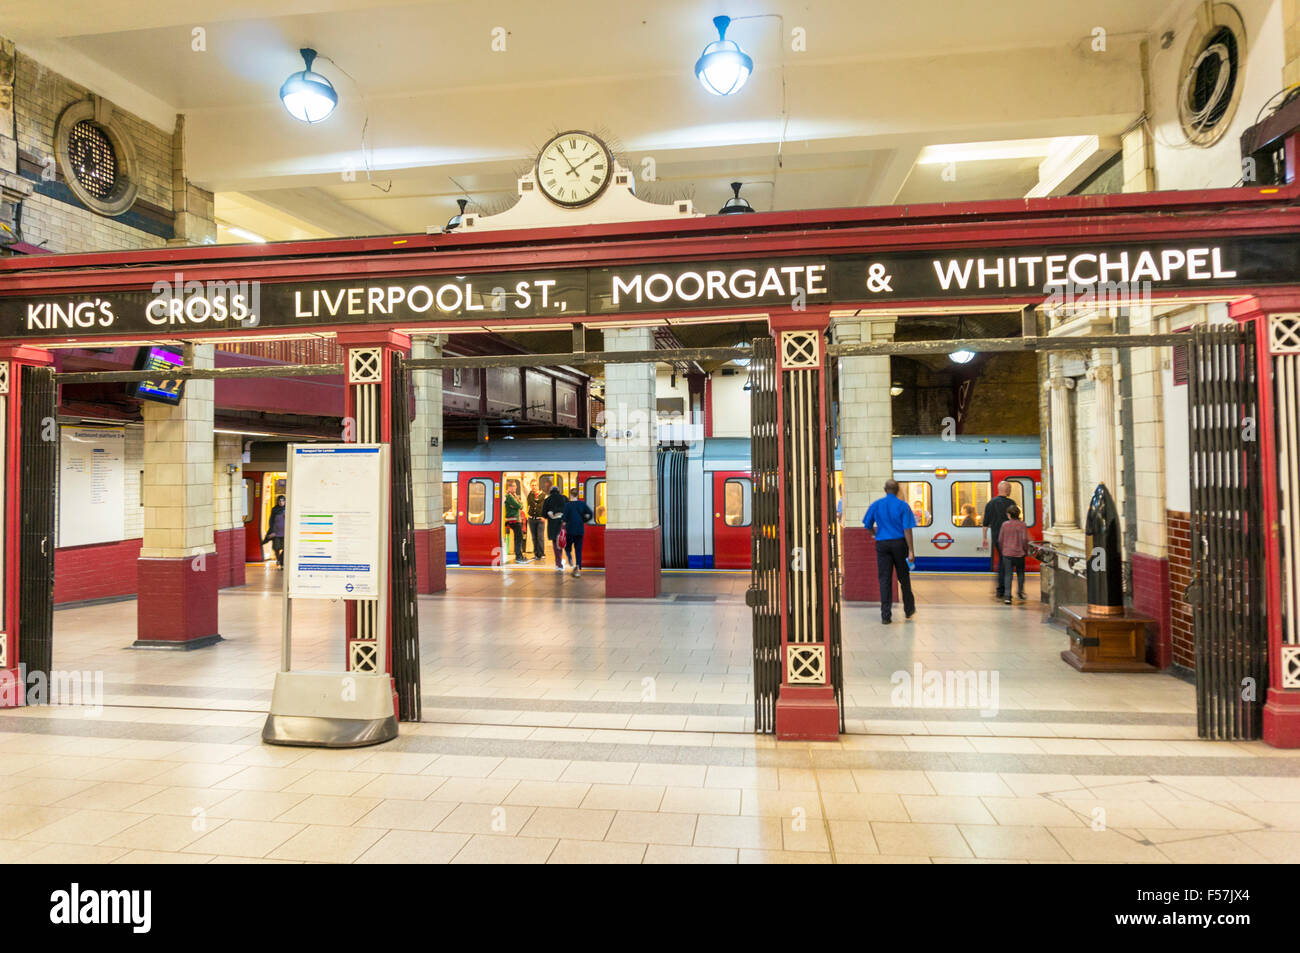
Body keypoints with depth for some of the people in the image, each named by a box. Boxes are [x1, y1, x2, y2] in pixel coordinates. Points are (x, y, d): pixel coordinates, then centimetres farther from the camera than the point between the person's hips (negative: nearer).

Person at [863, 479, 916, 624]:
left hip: (882, 544, 1)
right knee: (903, 578, 13)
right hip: (899, 543, -1)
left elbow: (868, 525, 7)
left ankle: (885, 615, -3)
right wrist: (911, 551, -10)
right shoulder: (903, 506, -4)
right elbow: (907, 529, -10)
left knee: (884, 579, 1)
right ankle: (909, 610, 28)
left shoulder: (875, 505, 3)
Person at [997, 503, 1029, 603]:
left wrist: (1002, 550, 17)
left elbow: (1000, 540, 3)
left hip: (1007, 554, 1)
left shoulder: (1005, 525, -1)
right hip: (1019, 554, 0)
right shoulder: (1022, 525, -6)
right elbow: (1025, 539, -9)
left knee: (1007, 575, 3)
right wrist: (1026, 551, 6)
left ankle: (1007, 596, -3)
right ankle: (1020, 592, 26)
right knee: (1020, 573, 20)